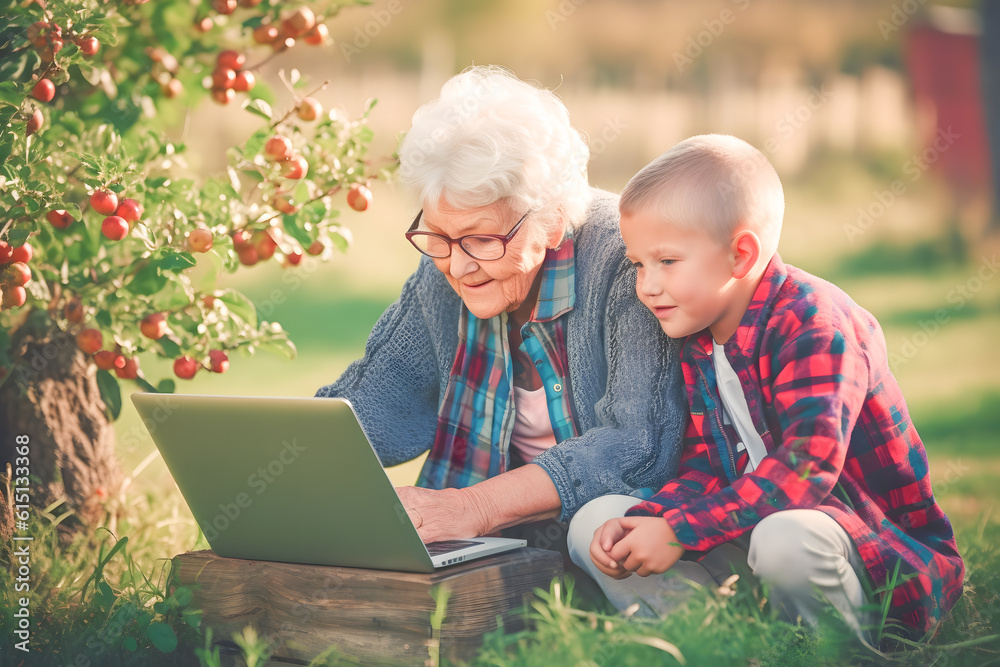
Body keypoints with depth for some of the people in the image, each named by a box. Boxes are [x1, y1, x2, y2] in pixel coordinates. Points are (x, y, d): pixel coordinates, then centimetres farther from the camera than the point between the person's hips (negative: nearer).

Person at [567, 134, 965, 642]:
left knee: (786, 537, -41)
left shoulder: (813, 324, -18)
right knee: (594, 522, -1)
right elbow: (706, 466, 6)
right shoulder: (699, 340, 9)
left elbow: (806, 467, -30)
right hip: (756, 533, 8)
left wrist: (679, 531, -30)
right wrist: (643, 521, -15)